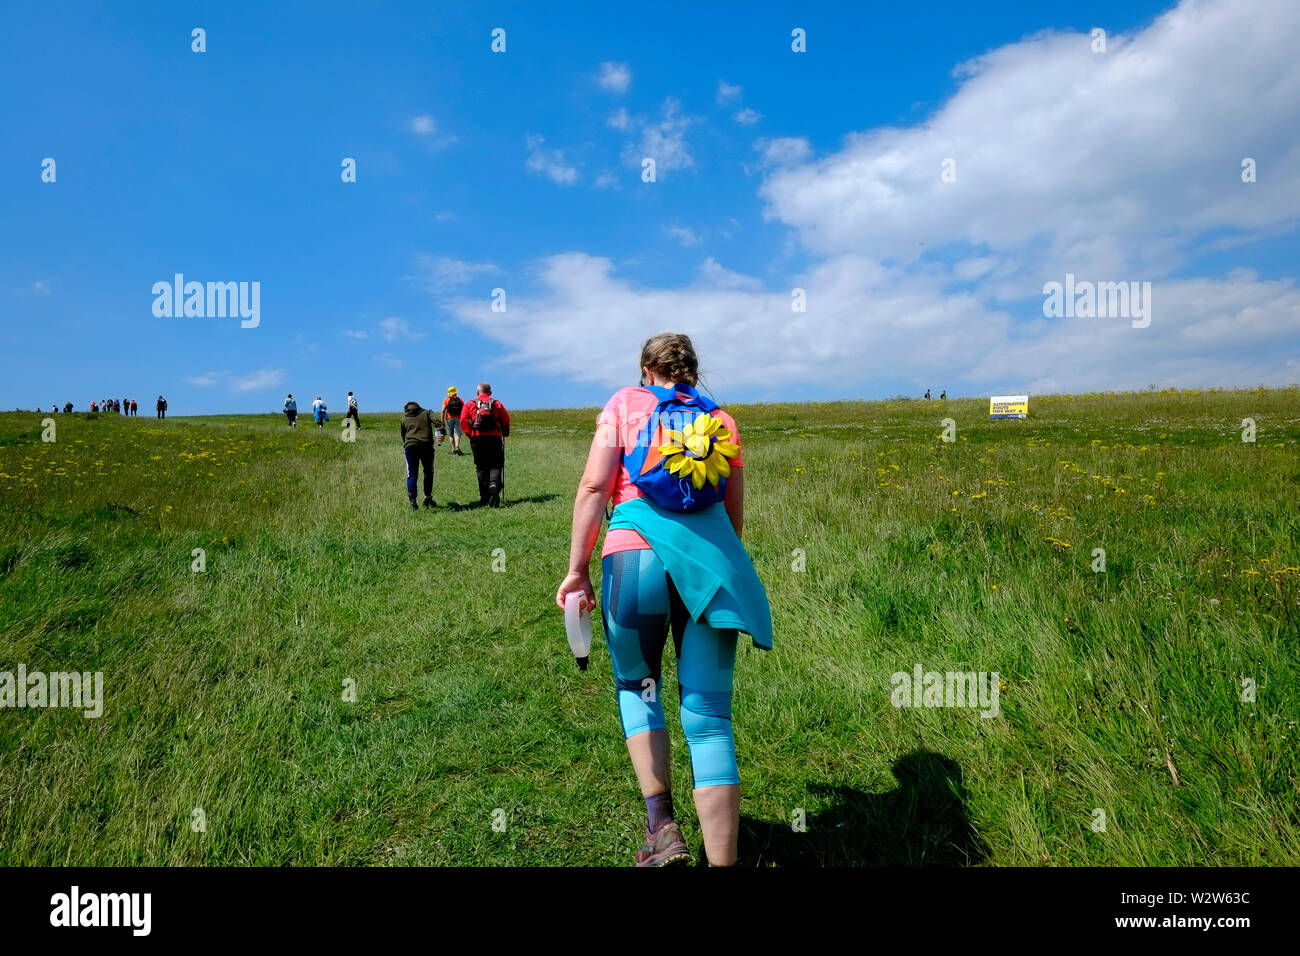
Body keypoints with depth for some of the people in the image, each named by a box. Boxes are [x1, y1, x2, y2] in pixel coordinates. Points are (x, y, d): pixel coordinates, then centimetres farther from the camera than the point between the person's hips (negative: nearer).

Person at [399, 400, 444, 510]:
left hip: (410, 446, 1)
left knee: (412, 475, 5)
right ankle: (428, 499, 19)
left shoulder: (404, 418, 22)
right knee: (428, 472, 16)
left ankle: (413, 502, -4)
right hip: (426, 446, -1)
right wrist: (441, 433, -14)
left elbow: (403, 436, 24)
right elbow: (437, 422, -4)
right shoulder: (426, 413, 16)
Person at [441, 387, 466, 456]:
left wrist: (442, 421, -2)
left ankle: (453, 449, 9)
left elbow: (443, 410, -4)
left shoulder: (446, 400, 5)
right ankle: (457, 447, -30)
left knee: (451, 435, 11)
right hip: (458, 419, 0)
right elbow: (464, 410, 5)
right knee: (457, 433, -9)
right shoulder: (460, 400, 10)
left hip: (449, 419, 0)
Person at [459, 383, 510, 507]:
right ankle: (495, 484, -25)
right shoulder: (497, 404, 8)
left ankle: (484, 496, 5)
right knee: (495, 465, 4)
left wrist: (470, 434, 8)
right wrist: (504, 433, 19)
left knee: (481, 467, 7)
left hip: (476, 438, 1)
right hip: (494, 438, -1)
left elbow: (463, 421, -1)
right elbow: (506, 421, 4)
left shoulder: (469, 405, 9)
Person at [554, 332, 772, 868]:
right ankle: (722, 860, 5)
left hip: (636, 553, -2)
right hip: (712, 558, 2)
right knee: (708, 718, 4)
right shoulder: (722, 421, 21)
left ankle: (661, 826, 11)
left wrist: (578, 570, 2)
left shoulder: (625, 403, 13)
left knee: (636, 686, 20)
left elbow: (594, 486, 1)